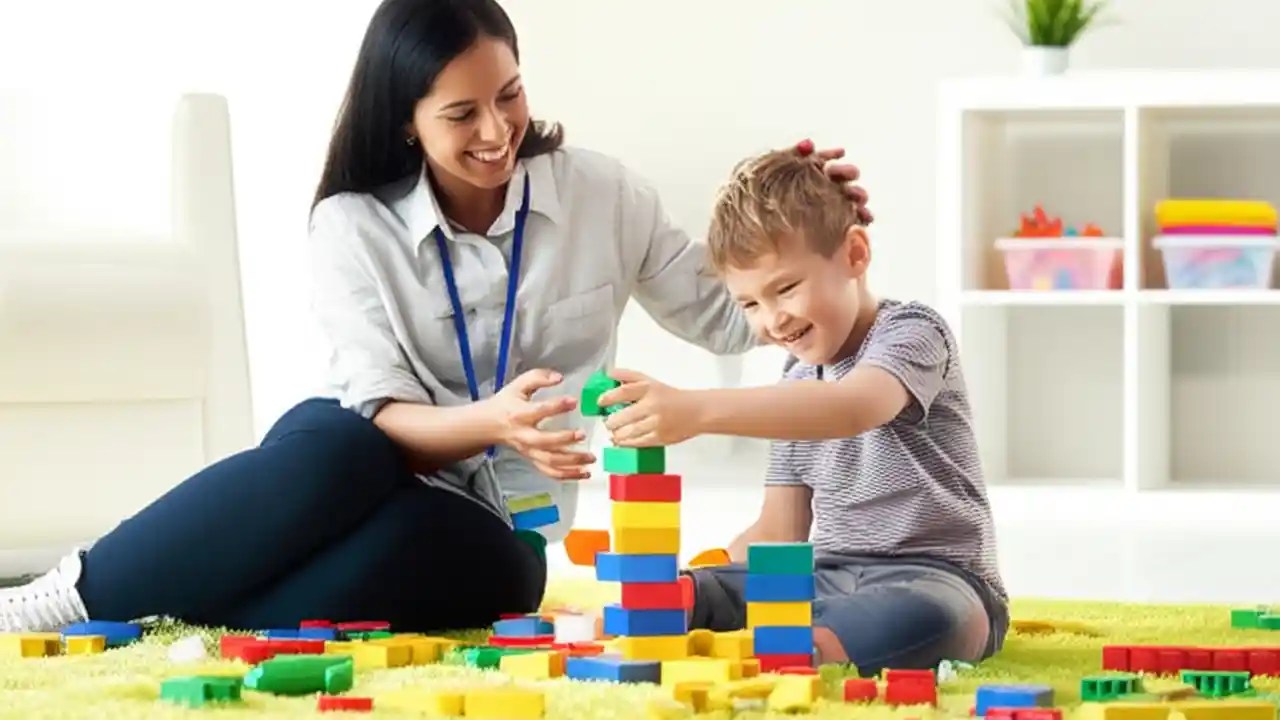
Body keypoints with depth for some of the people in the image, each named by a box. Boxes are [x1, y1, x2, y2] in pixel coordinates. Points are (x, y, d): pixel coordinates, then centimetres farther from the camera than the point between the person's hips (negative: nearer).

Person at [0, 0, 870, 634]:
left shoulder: (599, 193, -1)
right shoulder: (356, 225, -4)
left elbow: (727, 317, 8)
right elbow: (375, 417, -12)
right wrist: (488, 423, -33)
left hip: (493, 536, 0)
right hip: (378, 482, 0)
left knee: (402, 537, -39)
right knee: (330, 439, -39)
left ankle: (72, 615, -36)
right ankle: (70, 598, -33)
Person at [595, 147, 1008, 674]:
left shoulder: (911, 333, -8)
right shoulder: (796, 382, 16)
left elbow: (855, 407, -32)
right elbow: (779, 531, 18)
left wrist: (698, 411, -44)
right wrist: (711, 574, -4)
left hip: (931, 577, -7)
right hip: (828, 580, 7)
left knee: (930, 616, -42)